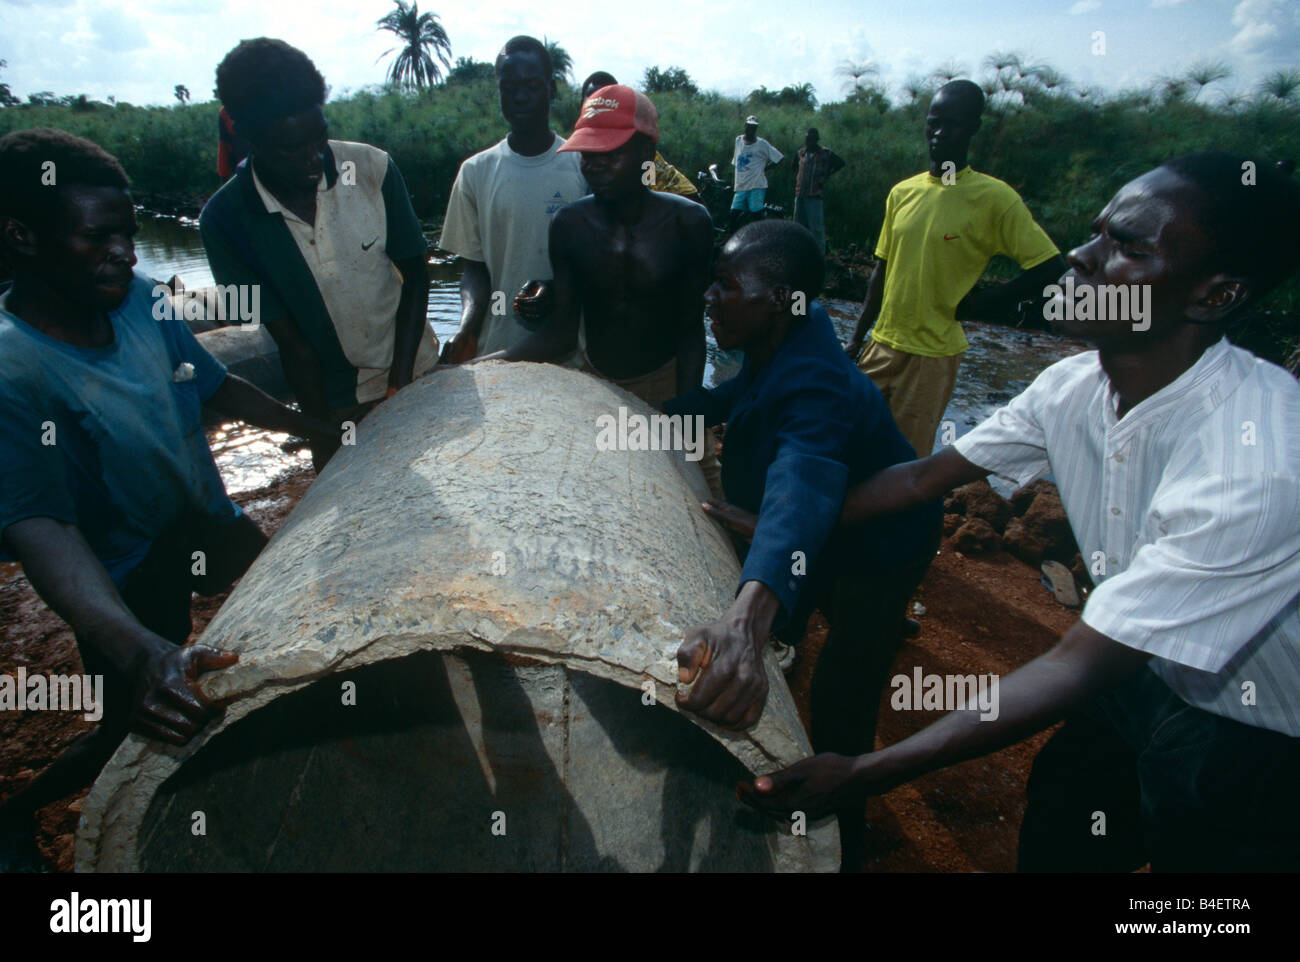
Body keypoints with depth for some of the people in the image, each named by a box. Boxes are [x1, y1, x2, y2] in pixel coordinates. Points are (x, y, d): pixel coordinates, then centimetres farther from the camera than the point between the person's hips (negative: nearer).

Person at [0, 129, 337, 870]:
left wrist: (320, 427, 3)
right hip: (131, 579, -6)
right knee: (139, 733, 6)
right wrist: (139, 649, -55)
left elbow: (214, 386, 3)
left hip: (208, 524, 6)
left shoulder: (139, 299, -13)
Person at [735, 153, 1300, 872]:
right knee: (1050, 843, 15)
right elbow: (927, 477, -3)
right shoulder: (1074, 387, -14)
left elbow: (1080, 667, -35)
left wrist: (866, 774, -38)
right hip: (1150, 674, 6)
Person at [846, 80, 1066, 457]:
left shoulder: (994, 198, -8)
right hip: (882, 344, 5)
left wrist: (977, 303, -10)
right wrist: (857, 338, 13)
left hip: (933, 353, -5)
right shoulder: (902, 193, 8)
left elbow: (1050, 268, -8)